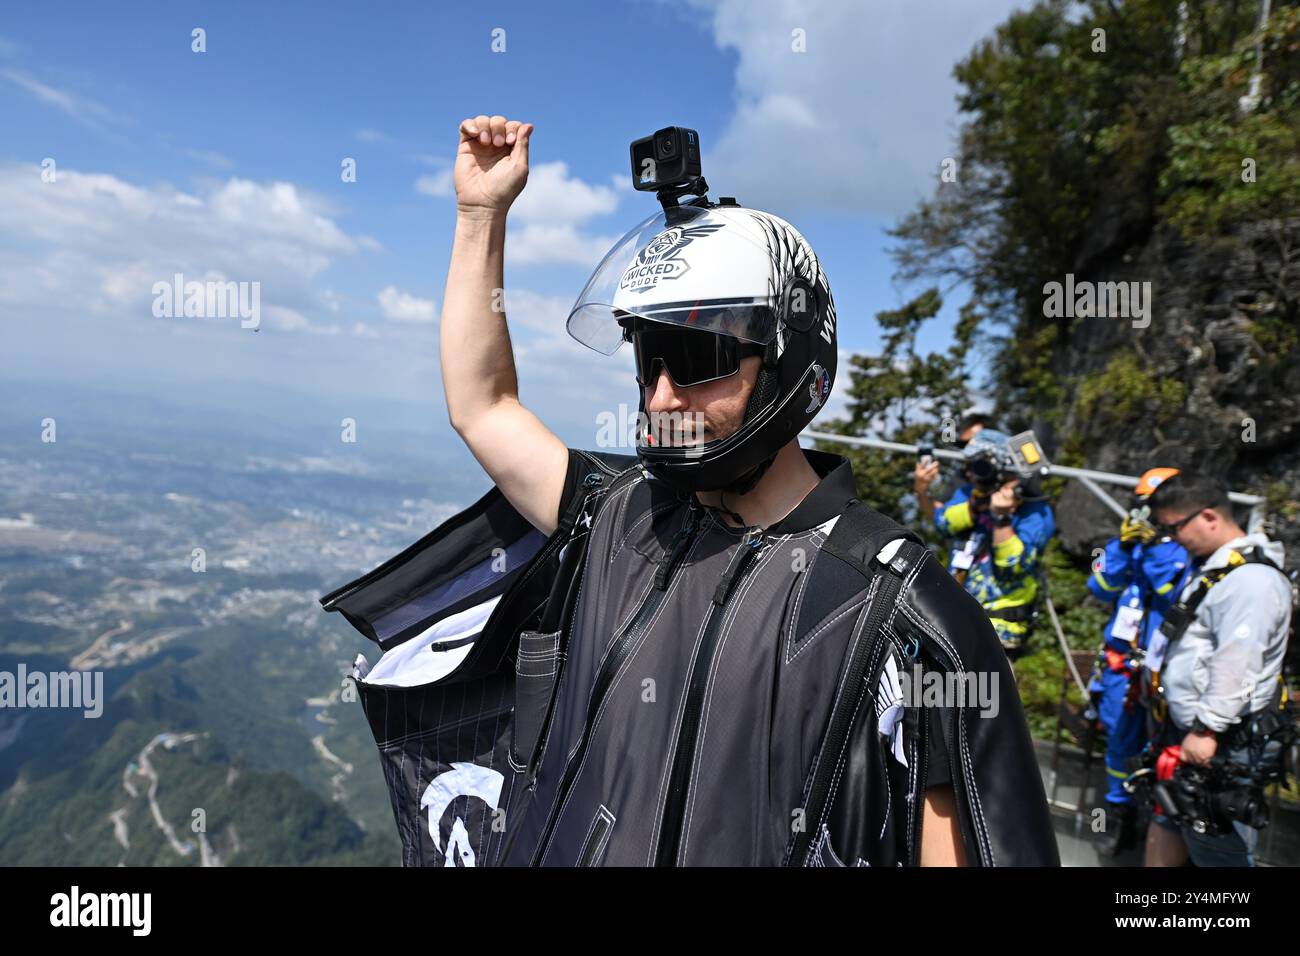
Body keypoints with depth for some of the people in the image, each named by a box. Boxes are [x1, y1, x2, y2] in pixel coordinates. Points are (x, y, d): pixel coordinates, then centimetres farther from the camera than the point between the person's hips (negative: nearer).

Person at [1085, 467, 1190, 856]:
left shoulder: (1186, 549, -3)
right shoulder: (1130, 541, 9)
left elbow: (1177, 594, -18)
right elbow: (1102, 589, 0)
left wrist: (1155, 548, -20)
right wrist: (1122, 546, -10)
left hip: (1161, 666, -4)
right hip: (1121, 658, 4)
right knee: (1121, 738, 12)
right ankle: (1120, 811, 26)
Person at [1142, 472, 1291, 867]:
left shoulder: (1251, 579, -20)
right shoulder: (1211, 565, 13)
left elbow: (1237, 665, -27)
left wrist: (1207, 729, -25)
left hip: (1225, 742, -10)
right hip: (1186, 728, 10)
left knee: (1217, 849, -3)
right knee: (1166, 820, 20)